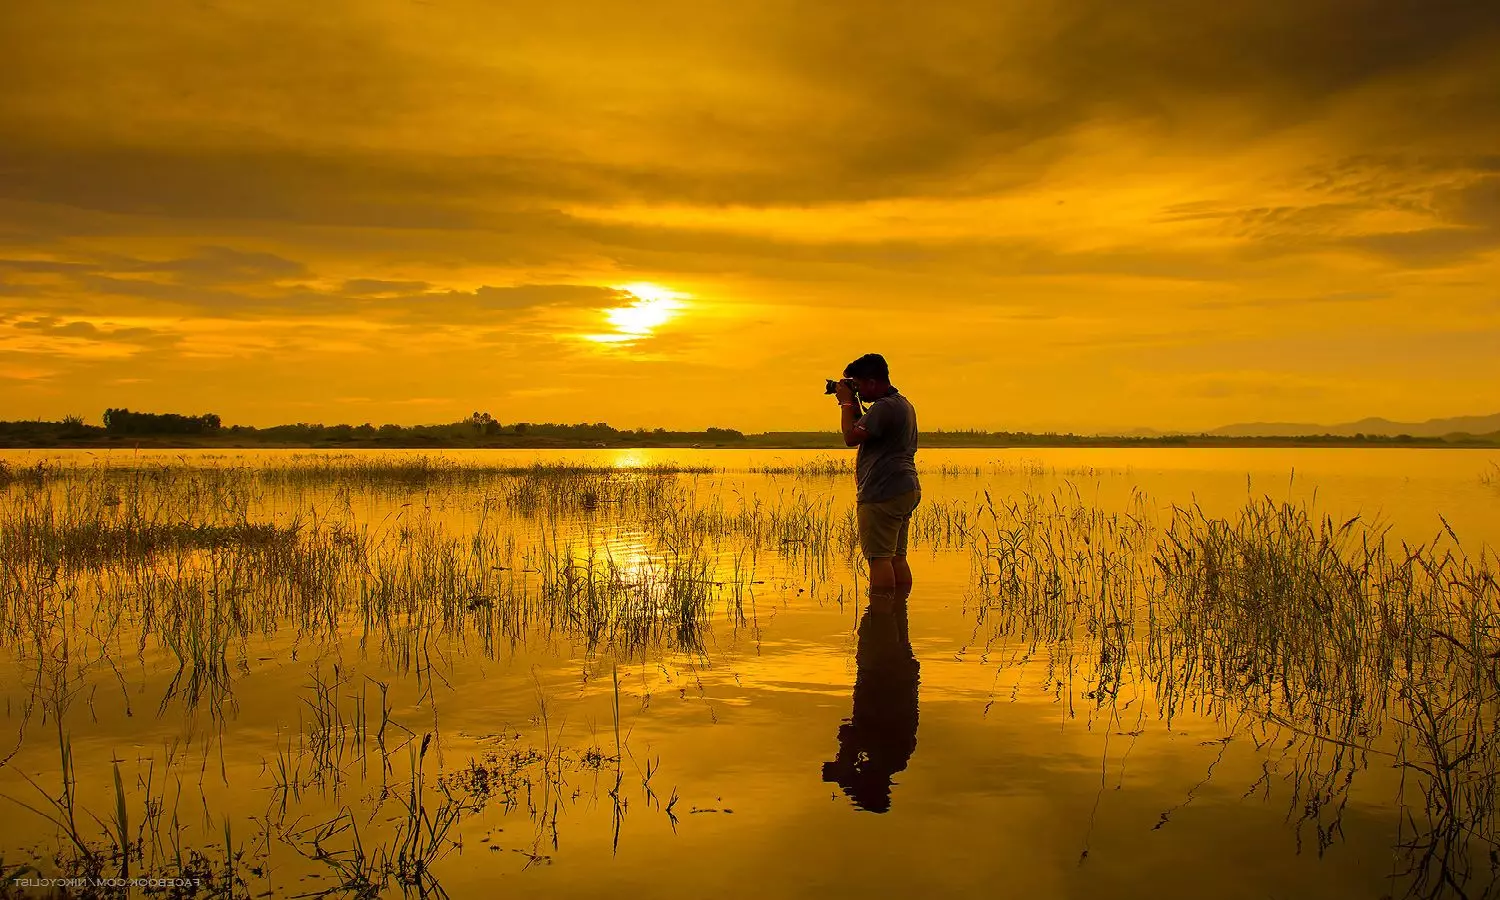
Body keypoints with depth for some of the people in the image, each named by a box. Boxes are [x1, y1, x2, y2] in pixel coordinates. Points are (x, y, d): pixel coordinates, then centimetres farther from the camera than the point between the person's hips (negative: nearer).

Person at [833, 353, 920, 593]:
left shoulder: (884, 406, -15)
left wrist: (846, 403, -6)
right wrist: (853, 405, 17)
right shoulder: (903, 404, 20)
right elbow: (867, 431, 27)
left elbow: (851, 437, -18)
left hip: (883, 493, -11)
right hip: (907, 489, 11)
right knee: (897, 557, 12)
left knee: (879, 557, -8)